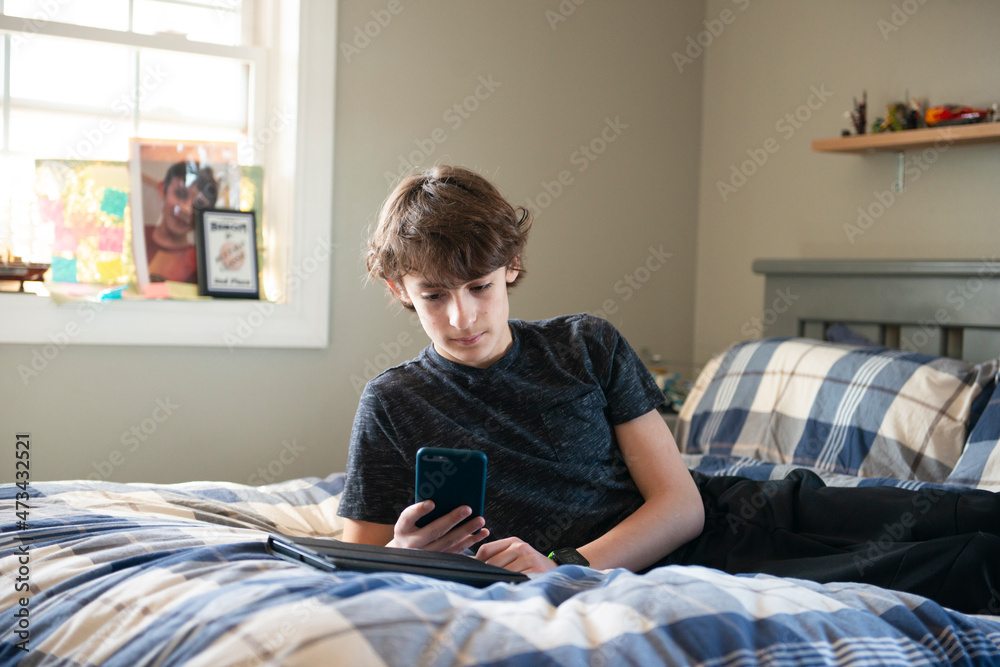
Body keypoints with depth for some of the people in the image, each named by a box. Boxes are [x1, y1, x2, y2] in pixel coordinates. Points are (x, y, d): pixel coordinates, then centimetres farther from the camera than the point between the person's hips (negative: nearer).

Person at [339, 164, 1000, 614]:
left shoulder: (587, 345, 7)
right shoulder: (393, 404, 3)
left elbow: (680, 504, 1)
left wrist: (566, 565, -15)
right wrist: (404, 555, -19)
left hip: (733, 517, 4)